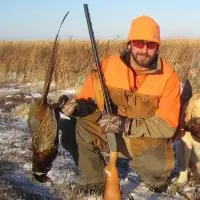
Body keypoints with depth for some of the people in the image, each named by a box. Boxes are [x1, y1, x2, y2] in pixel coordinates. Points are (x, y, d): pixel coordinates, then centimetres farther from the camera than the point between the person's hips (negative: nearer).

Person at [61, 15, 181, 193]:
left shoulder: (168, 76, -15)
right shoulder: (108, 65, -10)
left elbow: (167, 125, -17)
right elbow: (88, 97, 1)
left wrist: (126, 125, -29)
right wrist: (77, 106, -24)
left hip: (148, 141, -2)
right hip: (107, 132, 2)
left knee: (158, 165, -32)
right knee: (79, 127, -23)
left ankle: (156, 177, 9)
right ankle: (96, 181, -1)